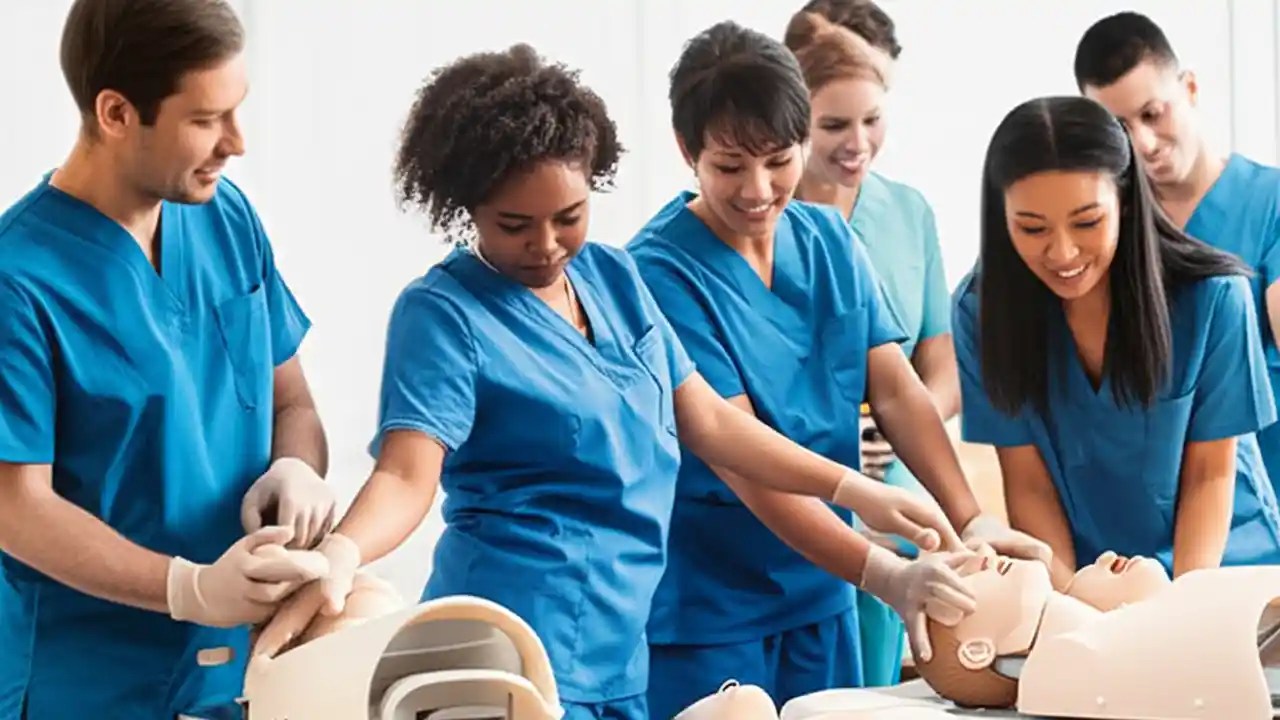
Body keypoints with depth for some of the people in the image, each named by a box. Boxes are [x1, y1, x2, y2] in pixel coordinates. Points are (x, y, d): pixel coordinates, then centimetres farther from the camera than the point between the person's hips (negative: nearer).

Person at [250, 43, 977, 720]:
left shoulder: (615, 276, 8)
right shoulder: (444, 312, -11)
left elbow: (708, 419, 12)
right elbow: (407, 474, -22)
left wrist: (860, 490, 9)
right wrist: (340, 554, -43)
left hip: (621, 640, 7)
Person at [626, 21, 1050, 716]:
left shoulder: (830, 239, 3)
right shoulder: (662, 271, -15)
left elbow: (896, 389, 0)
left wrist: (970, 520, -16)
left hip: (819, 592, 5)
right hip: (704, 609, -5)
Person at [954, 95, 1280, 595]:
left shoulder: (1212, 296, -14)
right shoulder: (983, 310, -11)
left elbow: (1211, 472, -7)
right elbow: (1028, 483, -7)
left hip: (1220, 571, -1)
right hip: (1084, 580, 1)